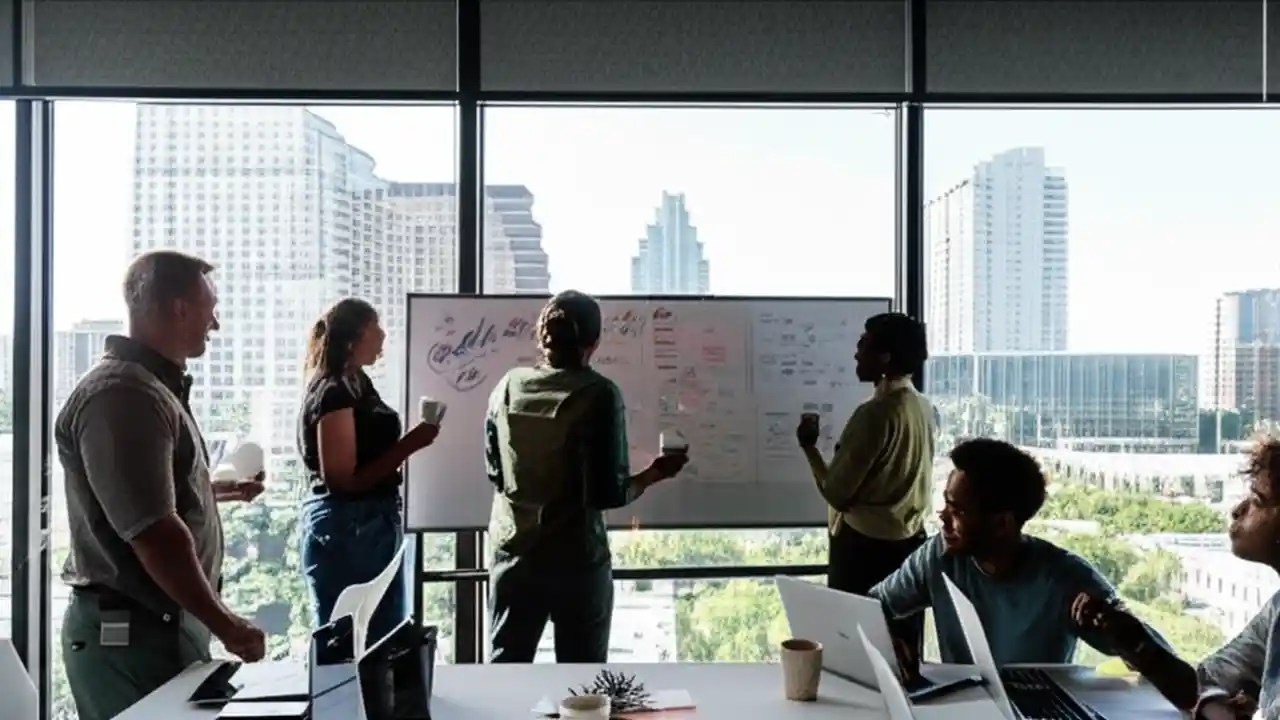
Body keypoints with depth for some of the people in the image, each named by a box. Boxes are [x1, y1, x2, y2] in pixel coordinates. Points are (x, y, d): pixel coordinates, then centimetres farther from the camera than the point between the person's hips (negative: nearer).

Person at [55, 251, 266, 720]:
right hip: (132, 634, -10)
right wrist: (225, 626, -20)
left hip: (161, 623, 10)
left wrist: (224, 491, 39)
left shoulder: (151, 386, 12)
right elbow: (154, 534, -28)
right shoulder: (124, 394, -22)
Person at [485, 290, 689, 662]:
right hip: (576, 557, -4)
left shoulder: (507, 387, -1)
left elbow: (496, 473, 8)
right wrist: (654, 474, -1)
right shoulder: (598, 394, -15)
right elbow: (607, 494, -17)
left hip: (513, 552, 4)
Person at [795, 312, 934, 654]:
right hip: (909, 541, 8)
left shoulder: (874, 413, -19)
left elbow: (836, 492, -16)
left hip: (863, 545, -8)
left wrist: (809, 446, -3)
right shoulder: (924, 407, 5)